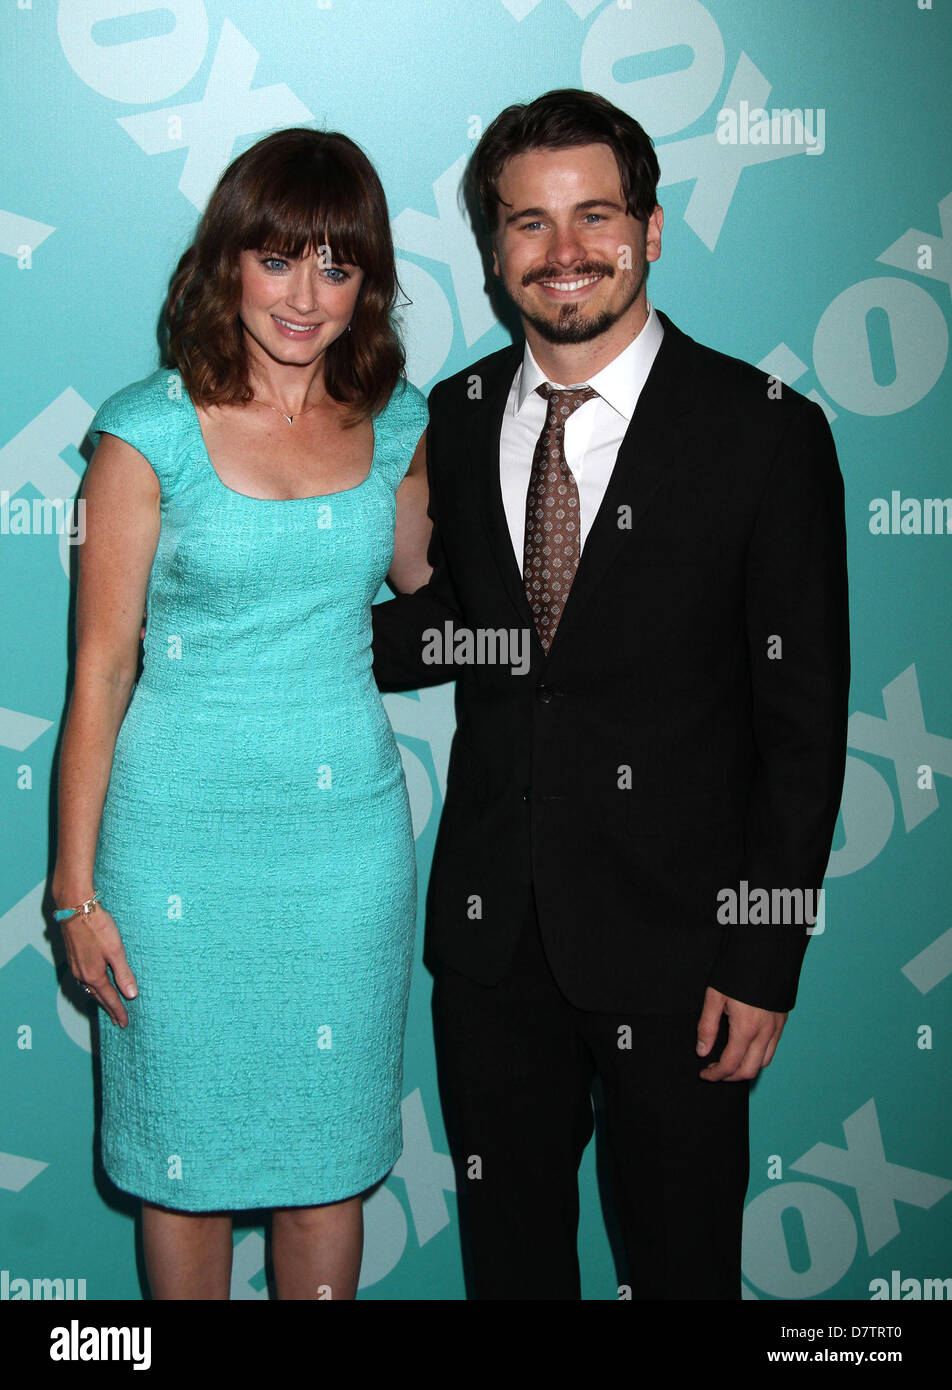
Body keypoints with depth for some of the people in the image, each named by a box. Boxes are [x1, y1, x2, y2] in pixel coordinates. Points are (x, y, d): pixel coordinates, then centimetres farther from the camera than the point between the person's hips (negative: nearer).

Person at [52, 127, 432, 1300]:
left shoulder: (392, 421, 2)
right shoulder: (151, 431, -9)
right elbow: (100, 672, -6)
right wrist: (78, 893, -5)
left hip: (348, 825, 3)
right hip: (184, 837, -3)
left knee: (330, 1155, 14)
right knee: (188, 1157, 11)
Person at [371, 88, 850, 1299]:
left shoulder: (765, 432, -10)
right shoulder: (455, 417, 3)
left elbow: (804, 718, -10)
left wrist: (765, 961, -11)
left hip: (672, 931, -3)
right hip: (490, 927, 4)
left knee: (681, 1258, 15)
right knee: (506, 1246, 20)